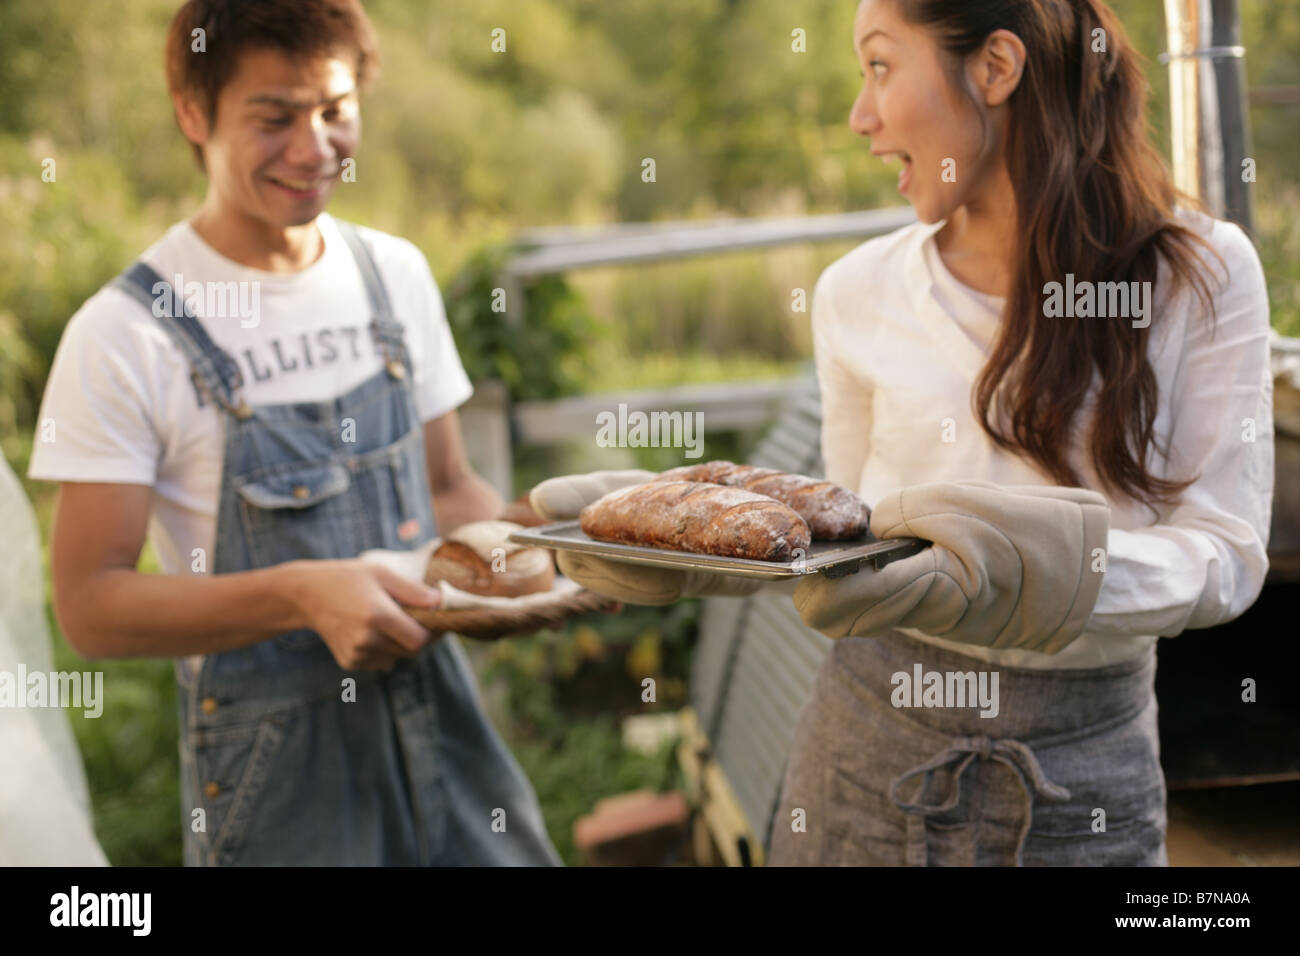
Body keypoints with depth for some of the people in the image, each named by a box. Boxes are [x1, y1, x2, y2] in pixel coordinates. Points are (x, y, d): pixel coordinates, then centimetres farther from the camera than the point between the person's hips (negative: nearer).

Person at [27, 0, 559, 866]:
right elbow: (91, 606, -14)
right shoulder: (122, 337, -13)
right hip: (273, 755, -4)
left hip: (441, 719, 5)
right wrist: (299, 594, -27)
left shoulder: (396, 274, 3)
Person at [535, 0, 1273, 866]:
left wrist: (1052, 570, -30)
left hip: (1087, 765, -2)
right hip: (873, 735, 2)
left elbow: (1226, 550, -11)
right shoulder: (862, 292, 0)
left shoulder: (1202, 270, -8)